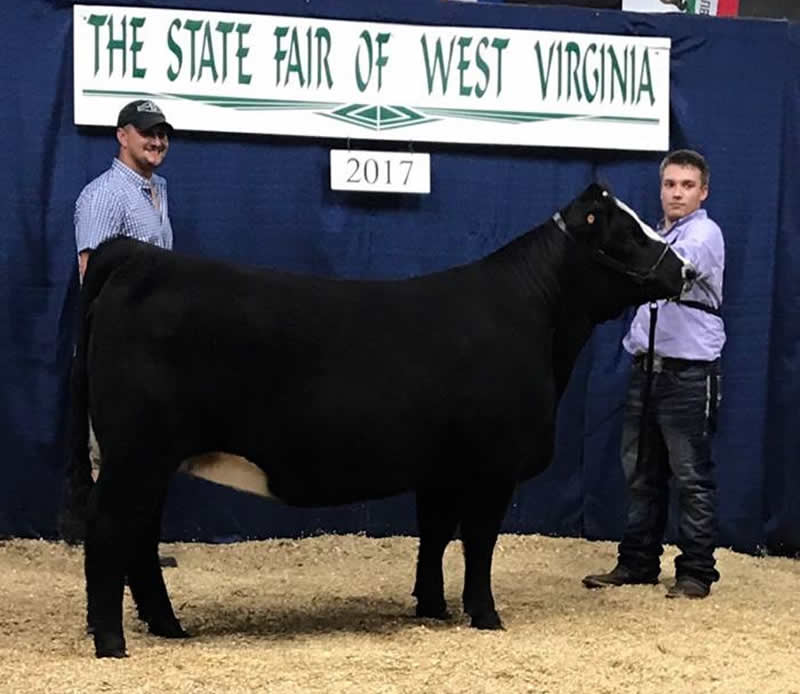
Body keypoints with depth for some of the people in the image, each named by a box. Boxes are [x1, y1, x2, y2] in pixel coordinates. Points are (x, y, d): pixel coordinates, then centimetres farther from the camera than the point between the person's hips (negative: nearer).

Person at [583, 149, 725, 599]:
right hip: (647, 366, 8)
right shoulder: (654, 236, 16)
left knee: (693, 476, -2)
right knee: (642, 473, 12)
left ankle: (697, 572, 3)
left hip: (690, 372, -8)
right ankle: (638, 563, 20)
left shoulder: (704, 234, -8)